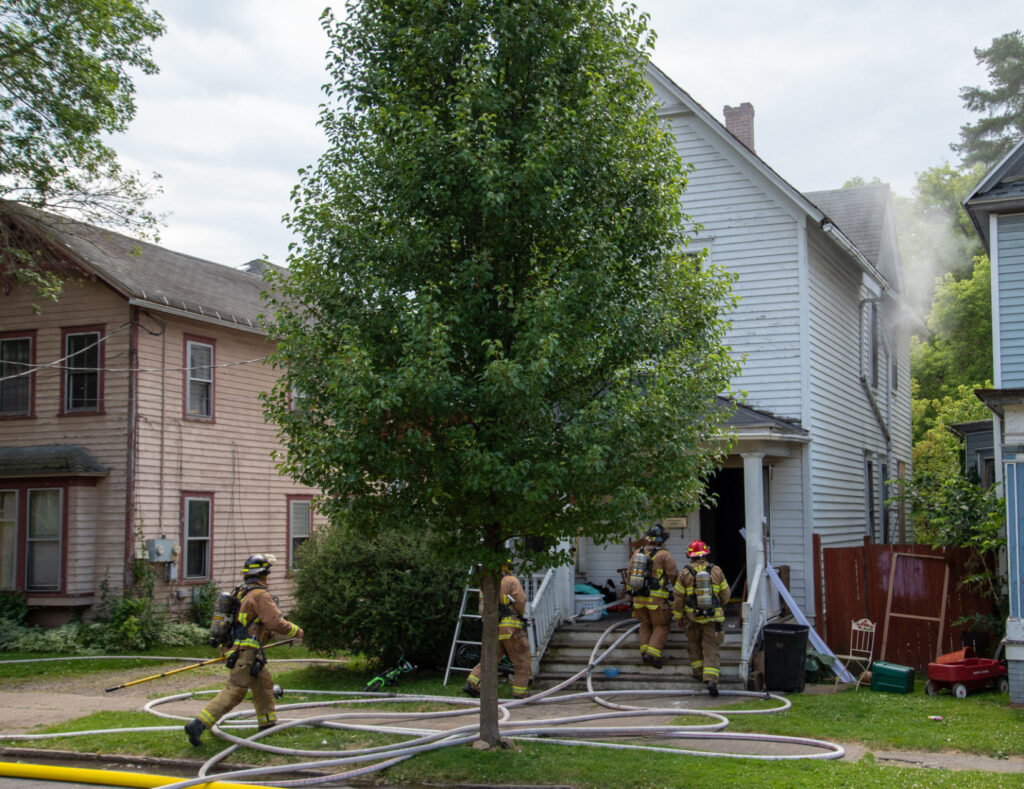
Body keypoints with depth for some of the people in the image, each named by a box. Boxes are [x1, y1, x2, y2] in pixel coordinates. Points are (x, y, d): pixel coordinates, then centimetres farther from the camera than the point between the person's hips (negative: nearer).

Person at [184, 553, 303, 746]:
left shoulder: (242, 593, 16)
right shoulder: (260, 595, -12)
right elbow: (276, 622, -17)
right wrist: (296, 631, -4)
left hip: (236, 649, 10)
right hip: (246, 652, -10)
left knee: (264, 683, 22)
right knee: (233, 692, -11)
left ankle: (268, 723, 31)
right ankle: (197, 725, -16)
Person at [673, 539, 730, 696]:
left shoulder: (685, 573, -5)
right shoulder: (716, 571, -2)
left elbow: (679, 598, -1)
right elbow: (725, 595, 6)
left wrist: (678, 617, 11)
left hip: (693, 616, 0)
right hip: (714, 616, 0)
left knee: (694, 644, 23)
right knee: (711, 648, 1)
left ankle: (698, 671, 28)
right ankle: (711, 679, -12)